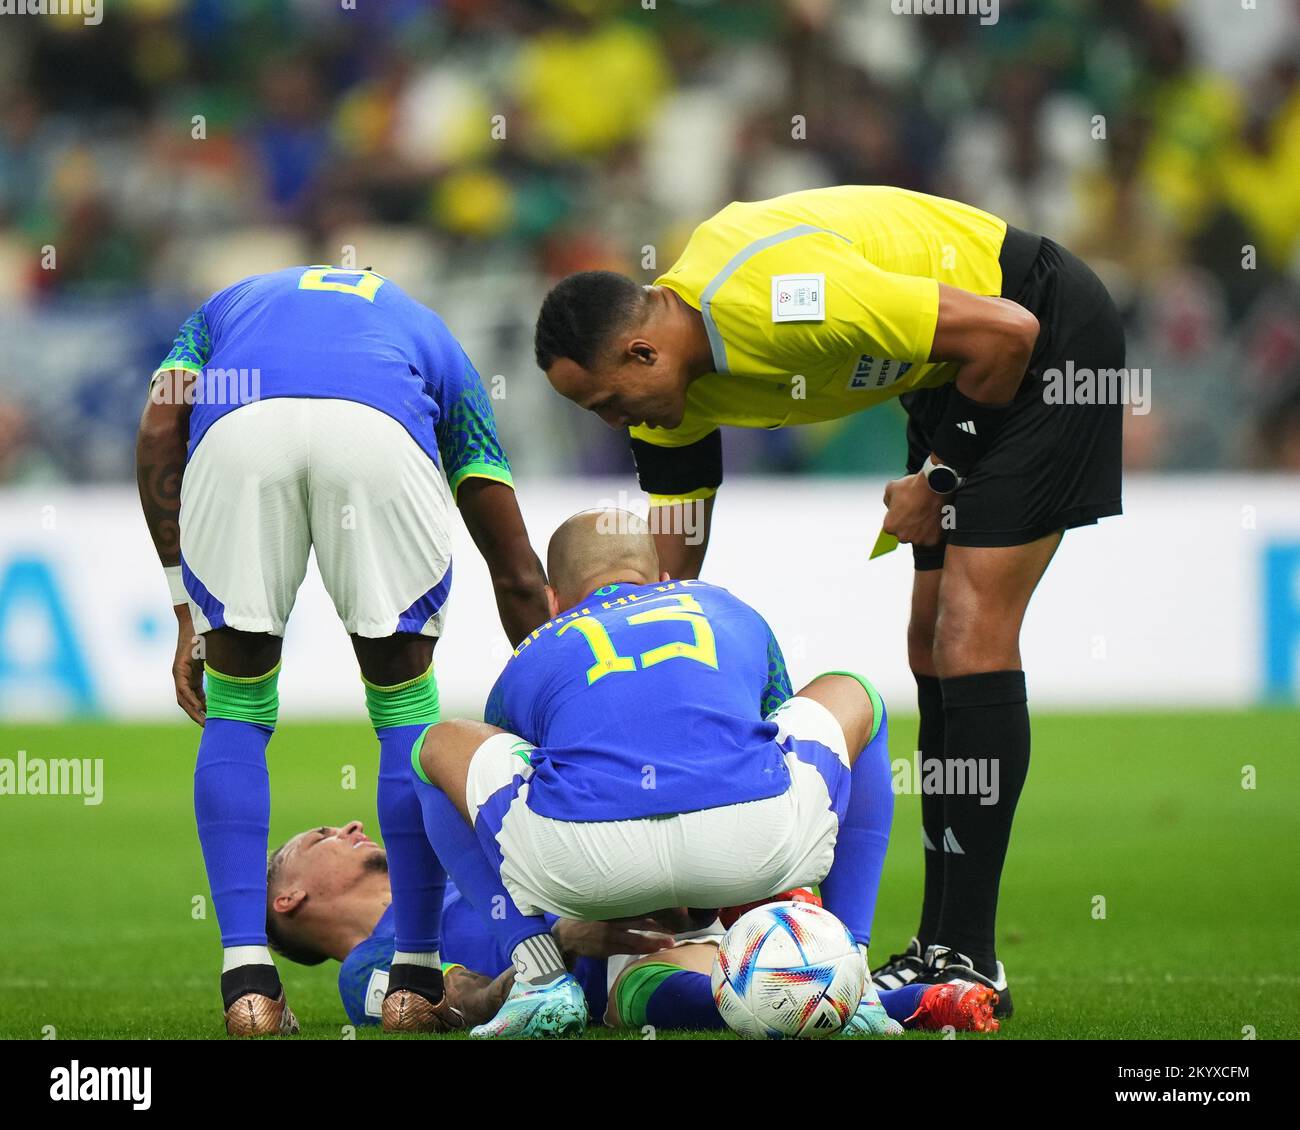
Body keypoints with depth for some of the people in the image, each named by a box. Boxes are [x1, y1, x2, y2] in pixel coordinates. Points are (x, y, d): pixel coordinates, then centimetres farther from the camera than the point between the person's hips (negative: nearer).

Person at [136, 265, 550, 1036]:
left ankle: (248, 981, 11)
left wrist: (189, 617, 21)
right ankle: (415, 978, 20)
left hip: (234, 427, 0)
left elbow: (160, 431, 19)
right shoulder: (429, 340, 42)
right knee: (406, 709, 21)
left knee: (236, 718, 19)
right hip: (381, 432, 0)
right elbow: (518, 577, 36)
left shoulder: (225, 309, 44)